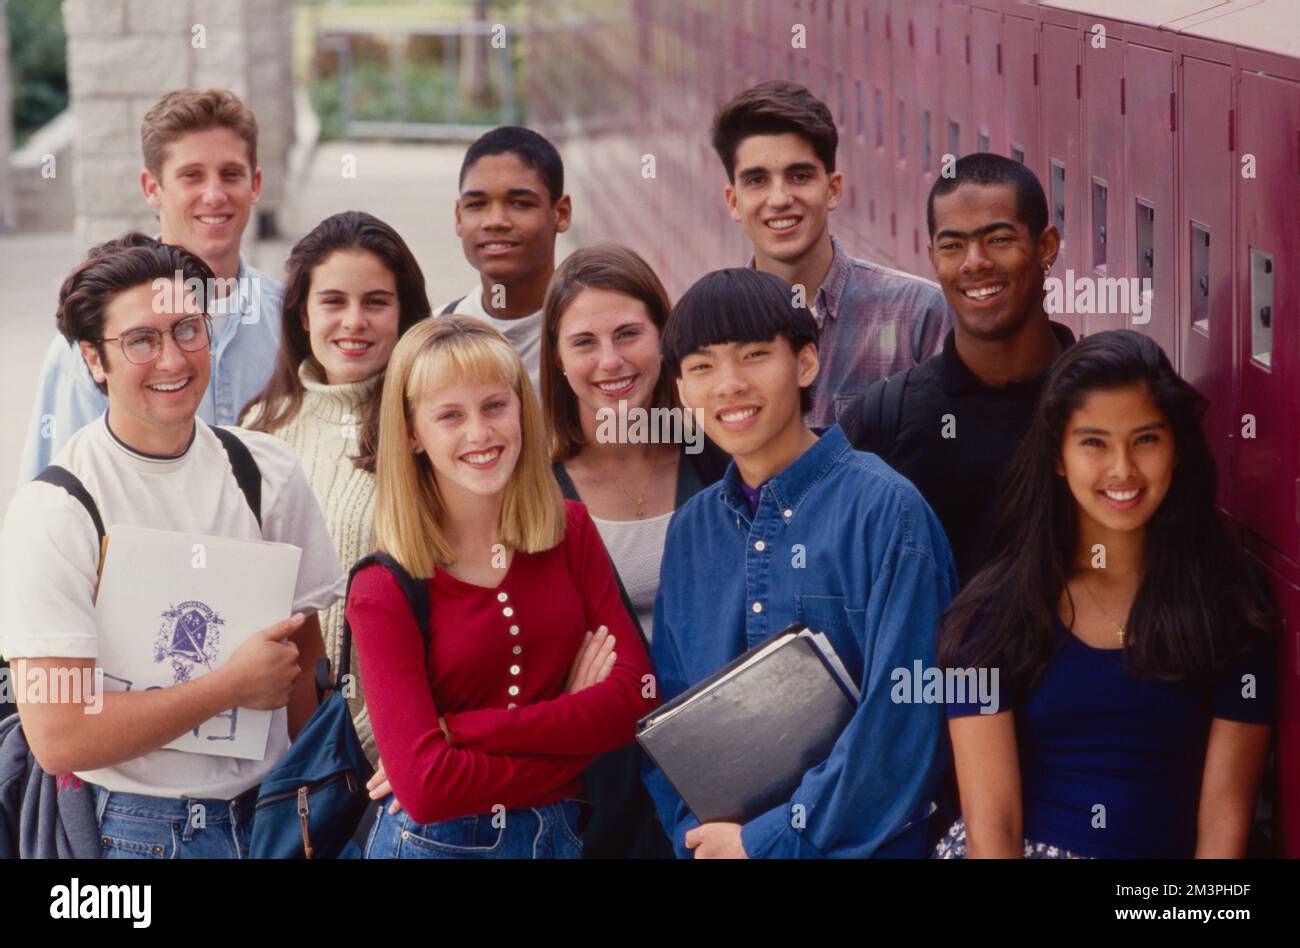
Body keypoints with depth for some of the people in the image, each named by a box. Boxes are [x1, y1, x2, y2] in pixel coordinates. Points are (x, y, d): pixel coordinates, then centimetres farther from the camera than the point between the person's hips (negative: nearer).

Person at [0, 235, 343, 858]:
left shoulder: (267, 474, 1)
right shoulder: (52, 513, -15)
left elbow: (303, 659, 9)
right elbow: (57, 737, -21)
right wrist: (238, 684, -13)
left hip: (265, 809, 4)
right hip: (131, 830, -4)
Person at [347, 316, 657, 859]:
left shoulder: (572, 533, -1)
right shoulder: (383, 591, -11)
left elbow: (636, 697, -12)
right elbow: (425, 786, -21)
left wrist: (455, 731, -18)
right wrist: (573, 727, -15)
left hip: (560, 835, 3)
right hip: (437, 841, -3)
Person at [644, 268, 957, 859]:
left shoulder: (883, 510, -12)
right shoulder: (690, 530, 5)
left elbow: (902, 719, -17)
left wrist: (770, 839, -16)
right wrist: (695, 830, -7)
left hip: (859, 845, -4)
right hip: (714, 845, 5)